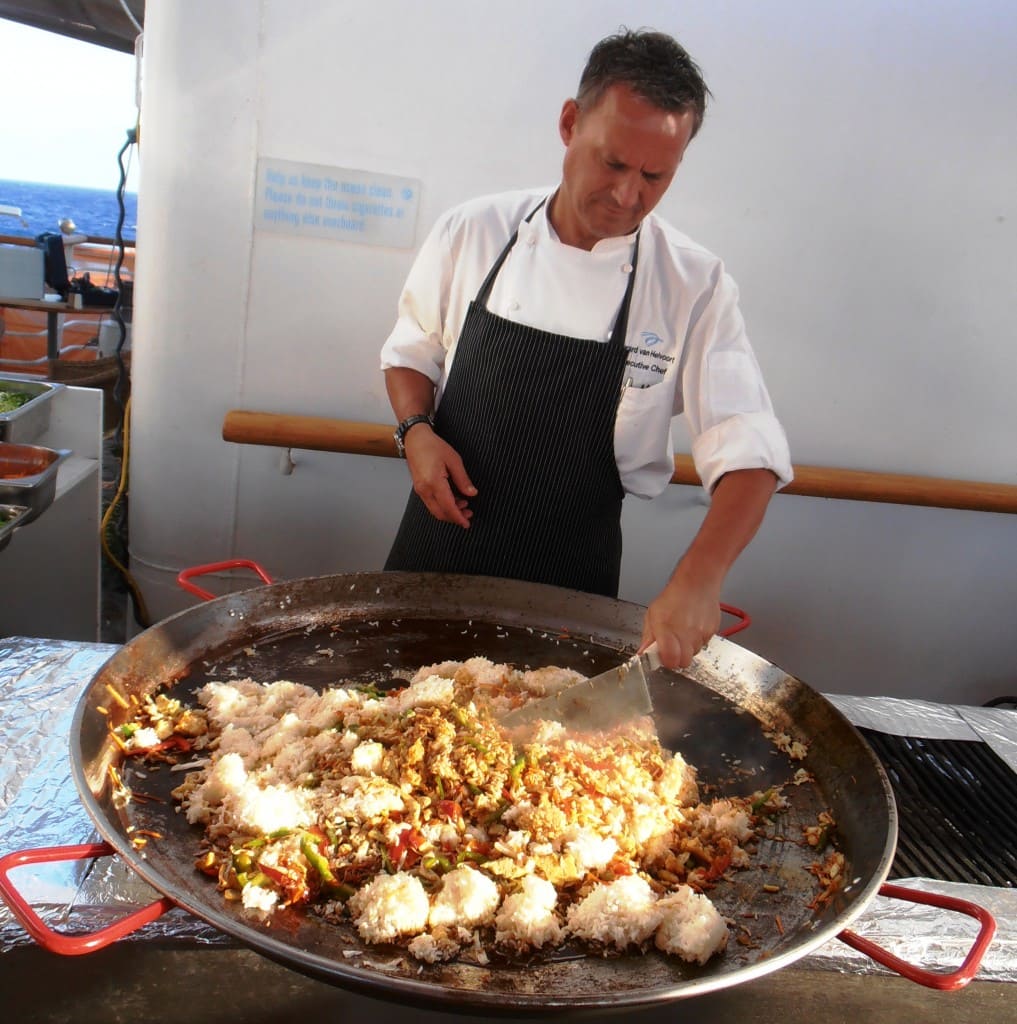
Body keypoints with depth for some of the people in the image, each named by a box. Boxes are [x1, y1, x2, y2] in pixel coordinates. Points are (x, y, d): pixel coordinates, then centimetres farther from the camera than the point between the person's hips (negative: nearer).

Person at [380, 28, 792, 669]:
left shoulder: (695, 286, -11)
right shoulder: (473, 232, -5)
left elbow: (749, 455, -16)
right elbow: (412, 353, 8)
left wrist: (698, 580, -31)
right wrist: (416, 432, -12)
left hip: (572, 575, -1)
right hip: (440, 539, 2)